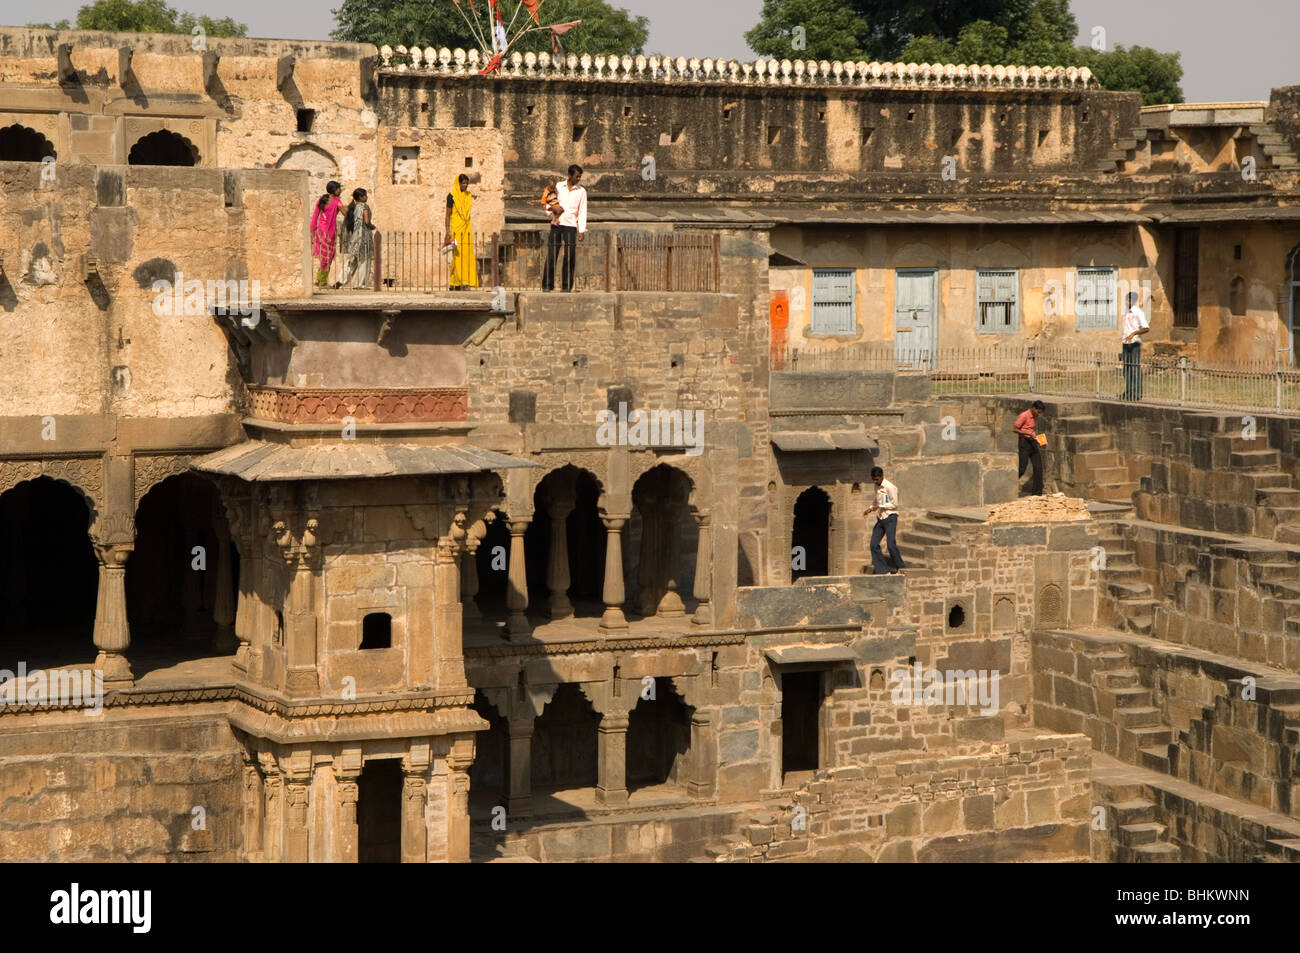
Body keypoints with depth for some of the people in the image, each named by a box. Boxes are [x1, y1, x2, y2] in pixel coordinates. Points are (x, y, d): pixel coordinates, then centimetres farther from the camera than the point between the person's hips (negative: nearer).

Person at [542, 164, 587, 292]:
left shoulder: (581, 191, 6)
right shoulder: (558, 186, 6)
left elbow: (582, 212, 5)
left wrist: (582, 230, -2)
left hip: (571, 225, 0)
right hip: (556, 224, 0)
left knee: (569, 257, -3)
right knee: (551, 255, -4)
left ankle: (567, 285, 3)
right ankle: (547, 285, 0)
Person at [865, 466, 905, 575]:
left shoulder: (890, 487, -12)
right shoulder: (877, 487, 14)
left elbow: (894, 504, -14)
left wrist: (879, 506, -18)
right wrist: (870, 509, 12)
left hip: (890, 518, -8)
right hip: (880, 518, 8)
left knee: (891, 544, -15)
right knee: (874, 544, -3)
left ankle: (901, 567, -2)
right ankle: (882, 569, 0)